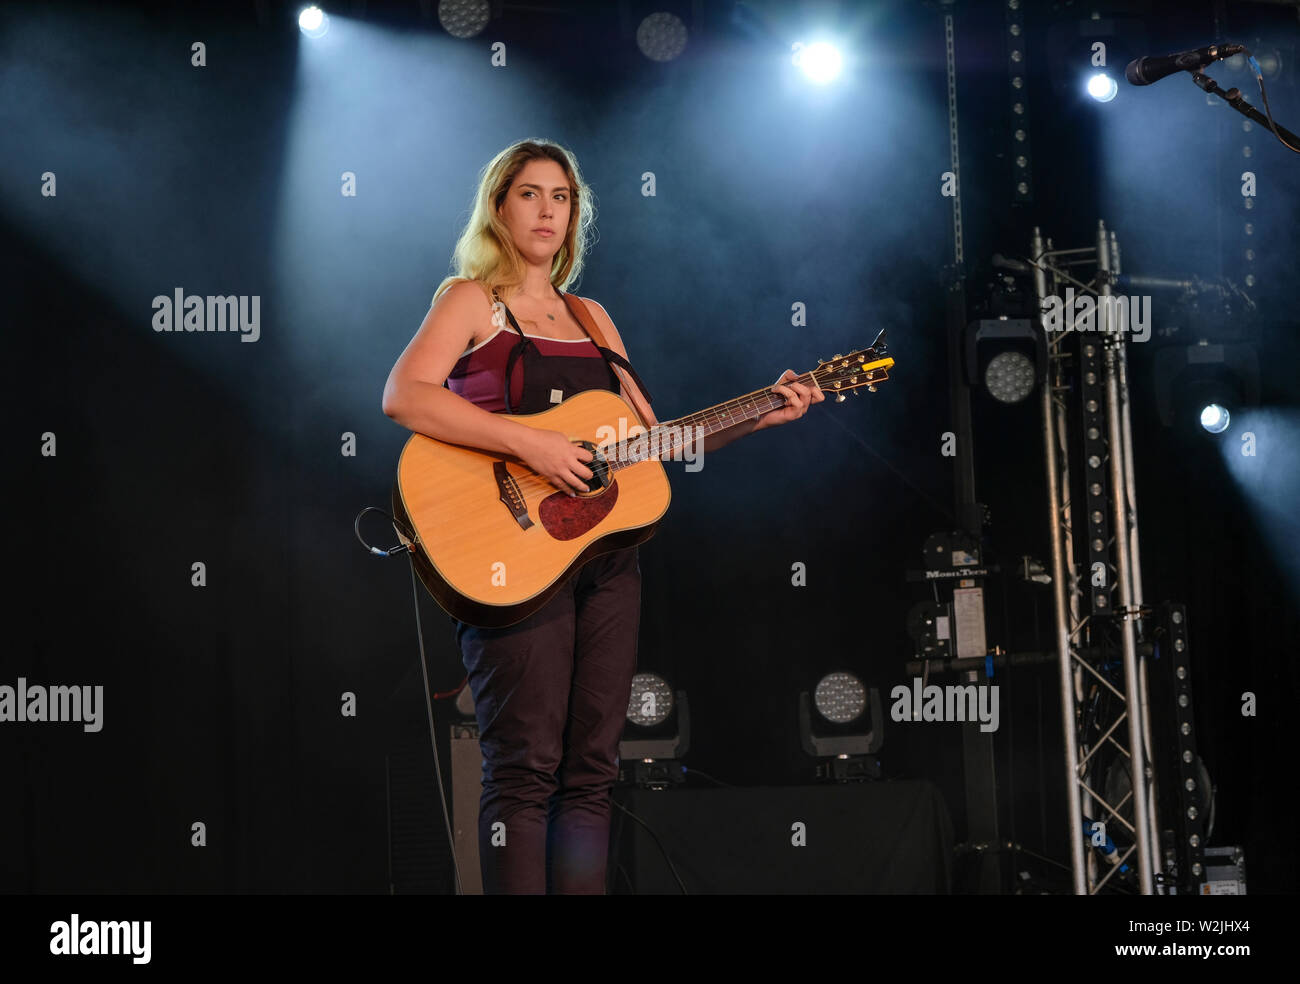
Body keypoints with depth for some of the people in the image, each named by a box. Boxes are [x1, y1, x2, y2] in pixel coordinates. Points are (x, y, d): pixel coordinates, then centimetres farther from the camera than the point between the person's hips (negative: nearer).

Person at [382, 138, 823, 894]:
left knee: (592, 771, 4)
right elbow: (403, 395, -16)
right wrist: (529, 443, -22)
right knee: (526, 769, -11)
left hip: (605, 553, 6)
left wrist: (760, 417, 9)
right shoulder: (471, 299, 3)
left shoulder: (591, 317, 21)